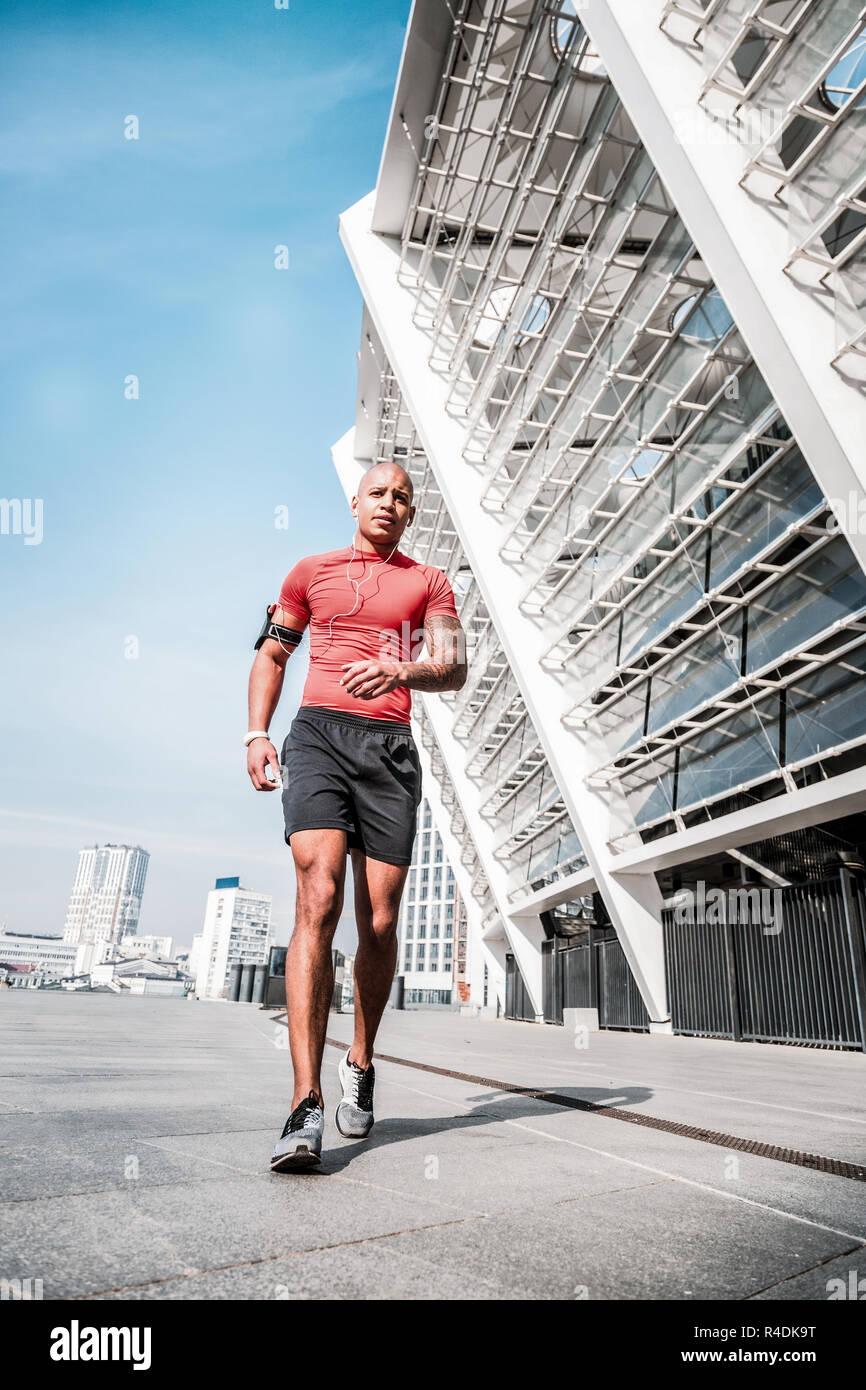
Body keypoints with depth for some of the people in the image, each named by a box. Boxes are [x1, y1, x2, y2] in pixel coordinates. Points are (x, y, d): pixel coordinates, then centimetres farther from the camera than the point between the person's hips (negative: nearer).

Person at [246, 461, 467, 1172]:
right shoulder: (312, 571, 19)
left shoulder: (429, 582, 16)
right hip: (318, 736, 0)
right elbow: (272, 655, 21)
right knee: (319, 899, -20)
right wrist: (256, 735, 7)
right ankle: (306, 1105, -18)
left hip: (391, 744, 1)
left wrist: (400, 671, -19)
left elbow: (455, 667, 3)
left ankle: (361, 1062, 25)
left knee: (380, 921, 0)